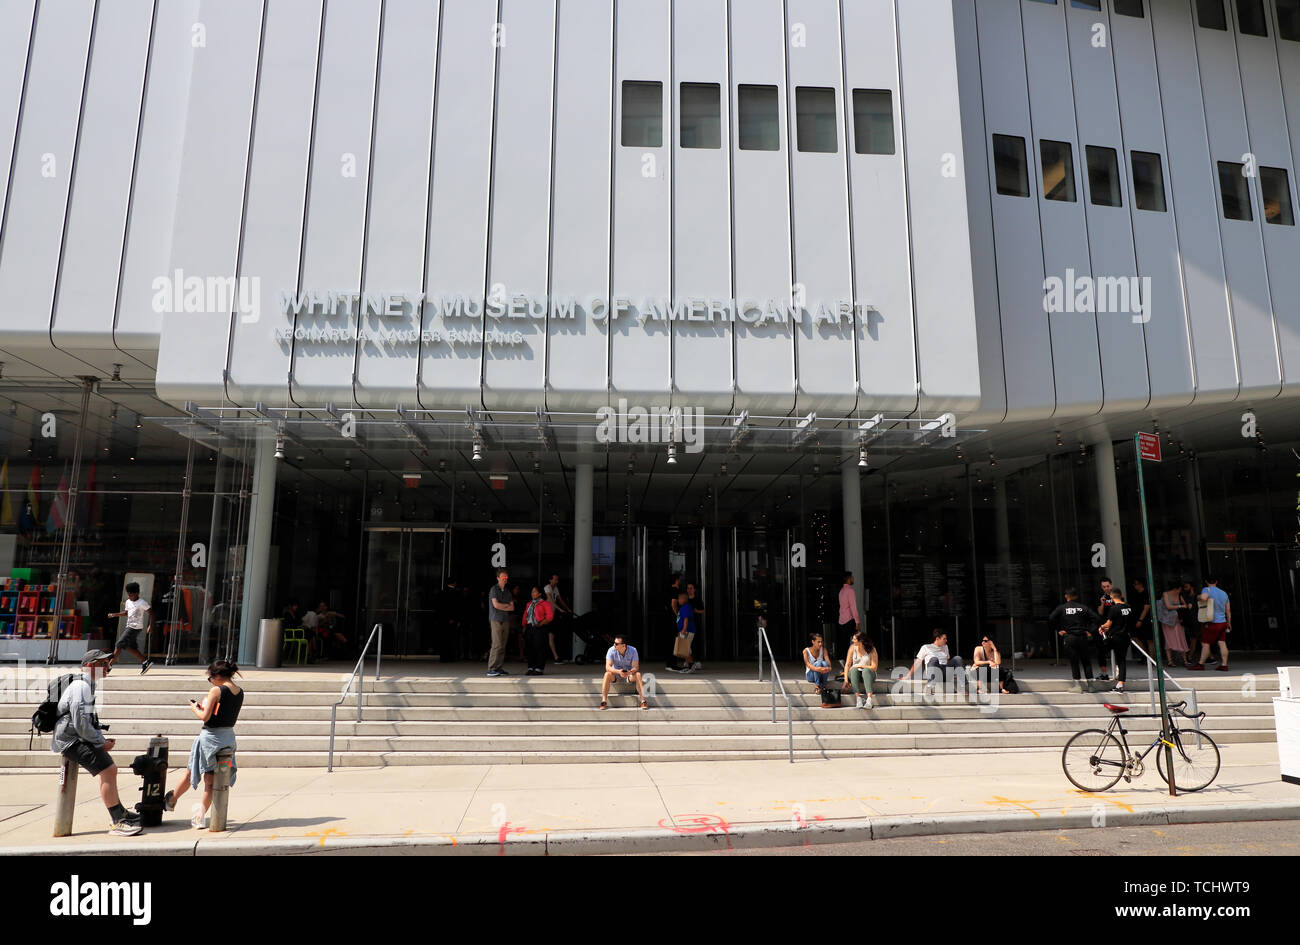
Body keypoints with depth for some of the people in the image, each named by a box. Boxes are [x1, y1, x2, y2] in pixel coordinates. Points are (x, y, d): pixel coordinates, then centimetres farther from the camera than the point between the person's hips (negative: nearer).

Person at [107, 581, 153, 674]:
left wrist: (150, 625, -17)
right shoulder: (128, 602, 13)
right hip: (130, 627, 9)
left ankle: (109, 666, -5)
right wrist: (114, 614, 14)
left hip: (135, 627, -9)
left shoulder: (142, 603, -10)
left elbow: (151, 613, -8)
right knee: (130, 647, 7)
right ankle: (145, 661, 12)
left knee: (119, 645, -10)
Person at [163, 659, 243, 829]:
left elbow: (205, 717, -15)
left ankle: (170, 801, 36)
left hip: (210, 737, -6)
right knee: (211, 779, 13)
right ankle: (200, 816, 17)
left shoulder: (216, 691, -14)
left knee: (190, 772, 17)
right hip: (229, 737, 6)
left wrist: (195, 708, 4)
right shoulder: (240, 691, 6)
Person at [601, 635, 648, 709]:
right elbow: (608, 667, -23)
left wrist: (630, 672, -42)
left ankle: (643, 701, -29)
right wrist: (618, 671, -42)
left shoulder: (632, 650, -16)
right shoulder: (612, 650, -17)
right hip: (615, 673, 0)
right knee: (607, 674, -32)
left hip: (629, 674, 0)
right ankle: (604, 701, -31)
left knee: (638, 675, -31)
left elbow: (636, 667, -19)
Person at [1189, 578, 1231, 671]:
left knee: (1205, 643, 0)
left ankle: (1200, 664, 6)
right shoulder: (1224, 593, 11)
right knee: (1222, 643, 5)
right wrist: (1229, 623, 22)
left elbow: (1203, 598, -32)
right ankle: (1224, 665, 2)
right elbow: (1228, 610, 14)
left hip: (1213, 623, -7)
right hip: (1223, 622, 7)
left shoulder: (1207, 590, -10)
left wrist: (1198, 597, -9)